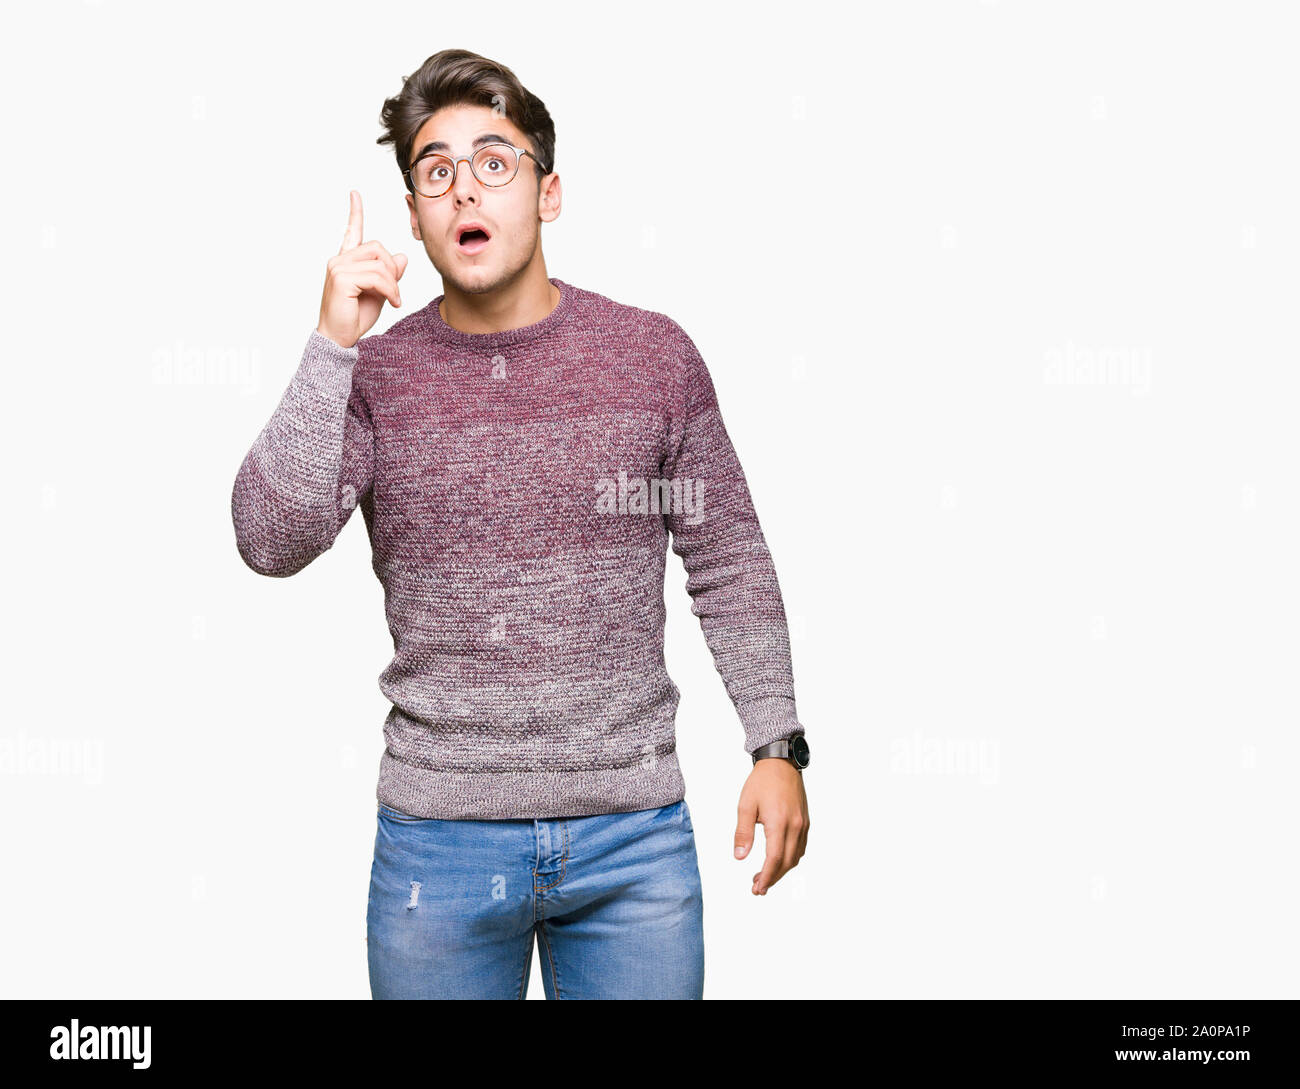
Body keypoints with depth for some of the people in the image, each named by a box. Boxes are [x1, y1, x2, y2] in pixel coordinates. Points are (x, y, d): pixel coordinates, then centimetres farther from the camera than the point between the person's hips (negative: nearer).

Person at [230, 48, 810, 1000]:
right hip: (438, 839, 0)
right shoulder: (373, 376, -1)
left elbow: (729, 566, 4)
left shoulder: (656, 354, 0)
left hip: (637, 840, 0)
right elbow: (271, 543, -14)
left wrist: (779, 746, 0)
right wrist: (334, 345, -18)